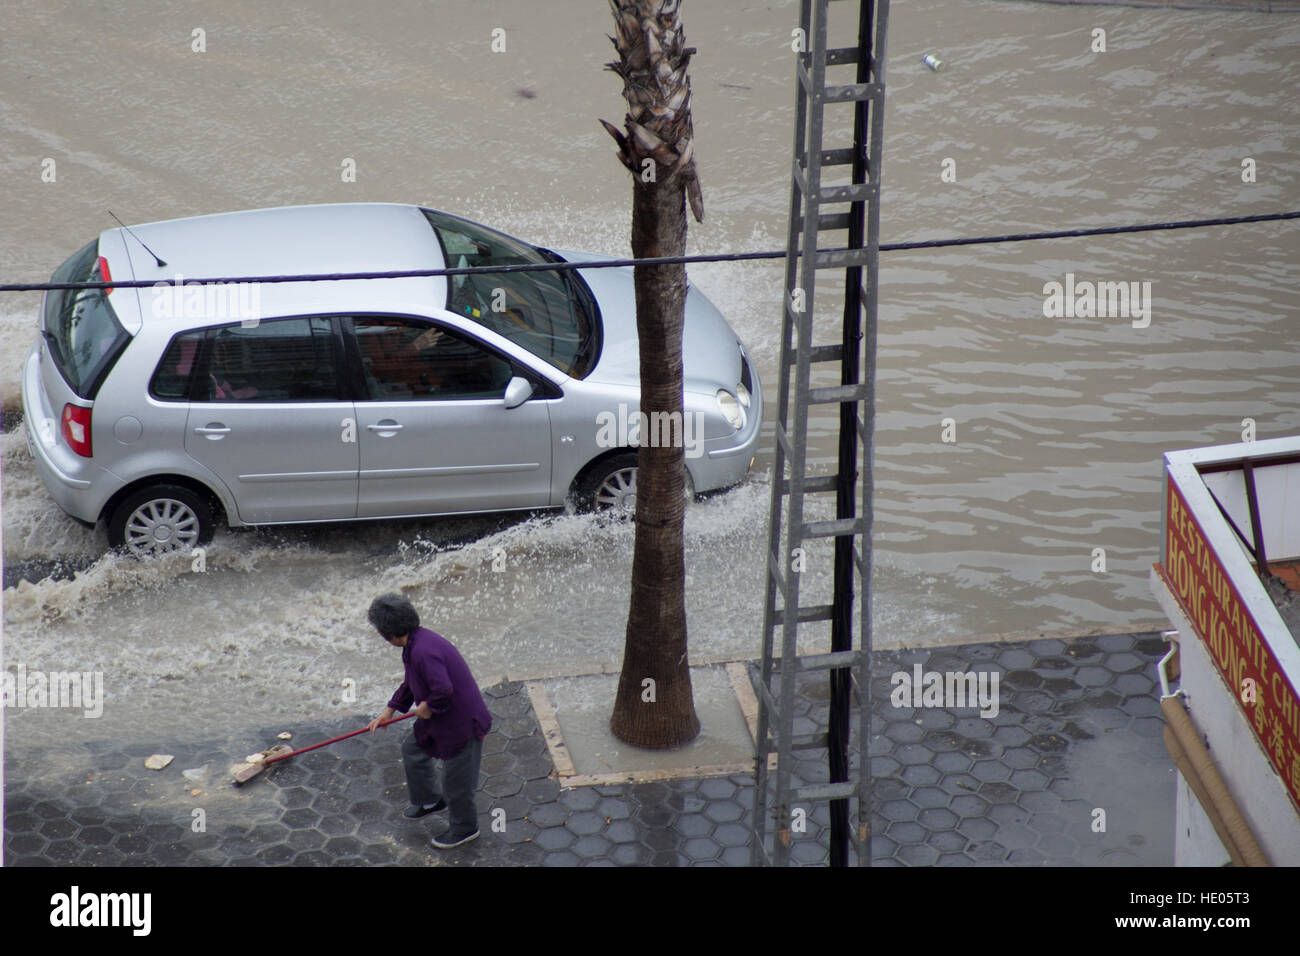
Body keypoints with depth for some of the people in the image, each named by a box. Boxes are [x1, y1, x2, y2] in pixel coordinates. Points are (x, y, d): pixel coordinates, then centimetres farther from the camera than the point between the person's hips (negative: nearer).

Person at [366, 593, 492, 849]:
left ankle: (464, 827, 31)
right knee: (413, 750, 24)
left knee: (457, 779, 9)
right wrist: (390, 710, 20)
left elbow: (443, 690, -38)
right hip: (441, 718, 10)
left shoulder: (424, 650, -32)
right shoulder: (416, 642, 2)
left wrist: (428, 707, -18)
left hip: (462, 722, -10)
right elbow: (411, 683, 18)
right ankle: (430, 800, 45)